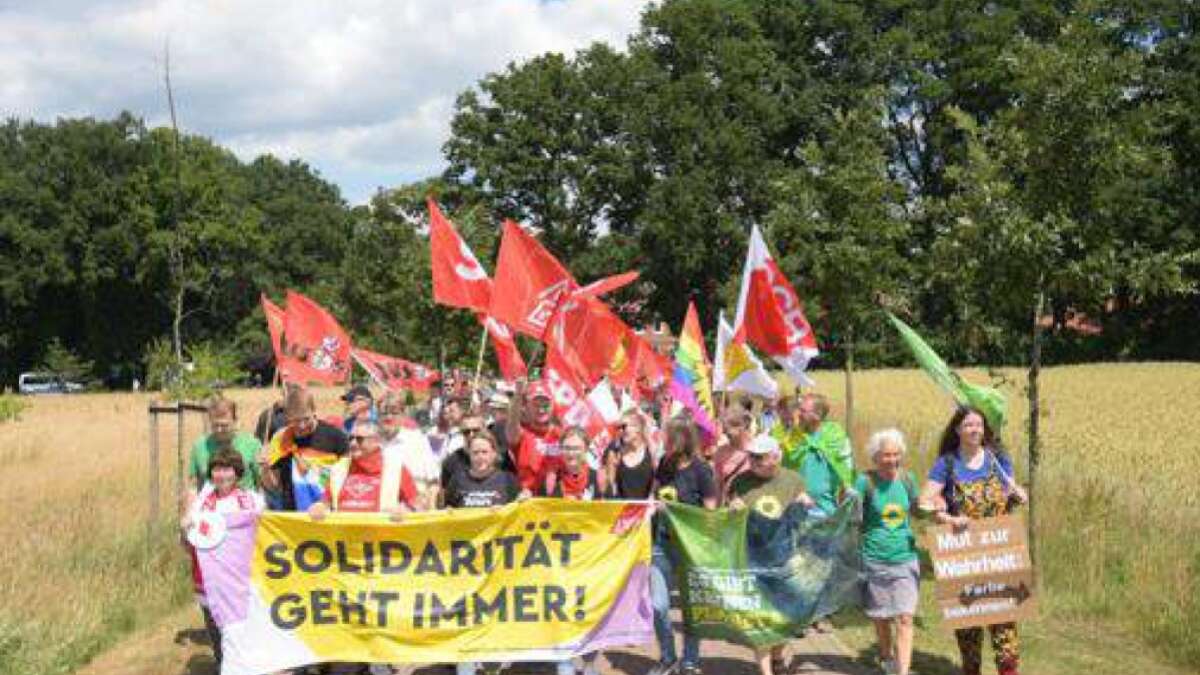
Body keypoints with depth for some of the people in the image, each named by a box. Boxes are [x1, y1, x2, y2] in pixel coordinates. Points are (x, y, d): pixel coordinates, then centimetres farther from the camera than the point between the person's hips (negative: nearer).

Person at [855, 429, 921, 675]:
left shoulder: (906, 478, 2)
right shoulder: (865, 481, -8)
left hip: (905, 558, 2)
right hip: (875, 560, -1)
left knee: (905, 618, -7)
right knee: (881, 618, 13)